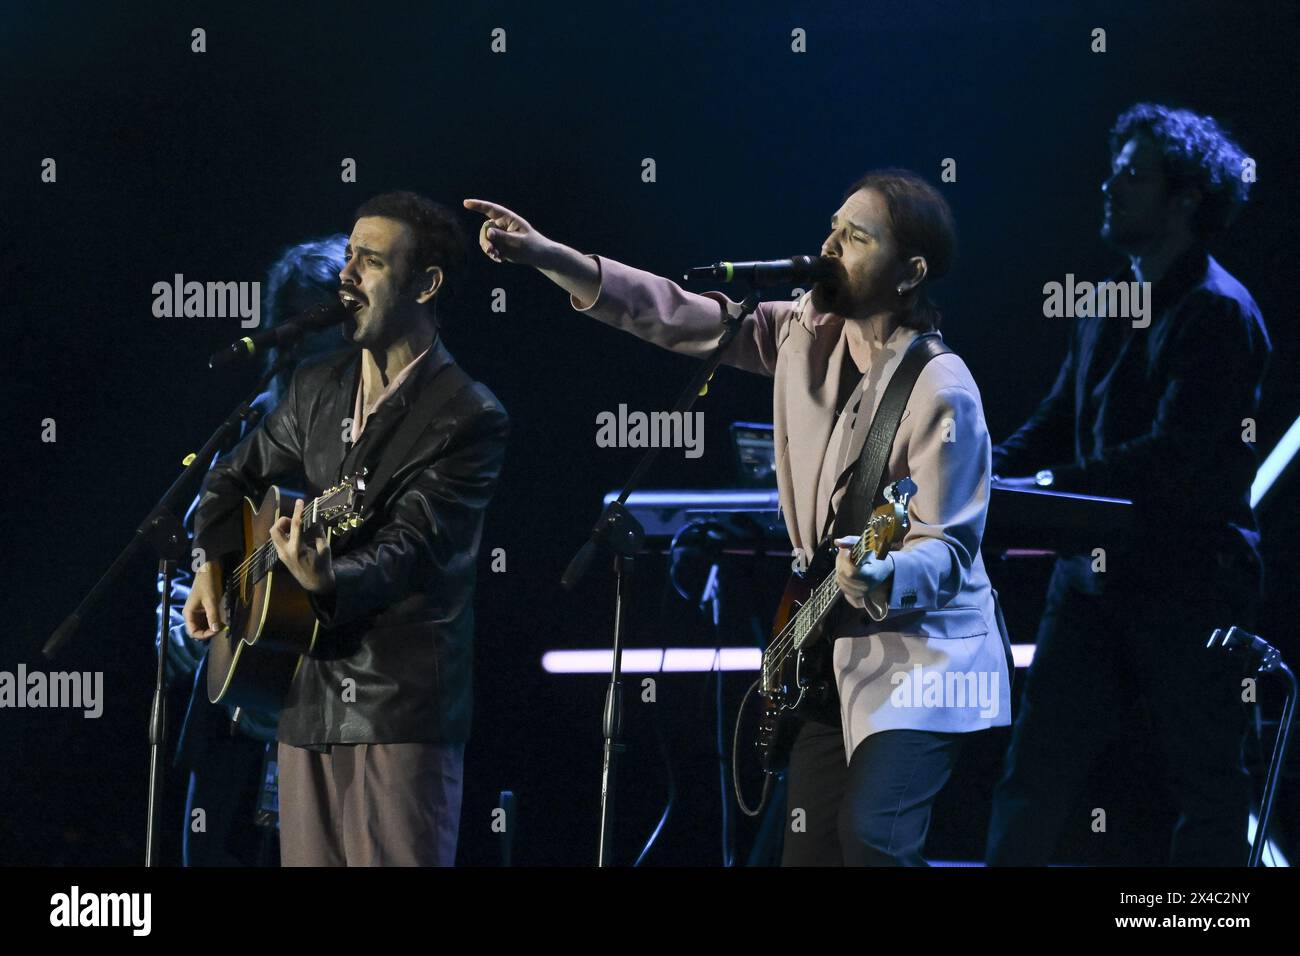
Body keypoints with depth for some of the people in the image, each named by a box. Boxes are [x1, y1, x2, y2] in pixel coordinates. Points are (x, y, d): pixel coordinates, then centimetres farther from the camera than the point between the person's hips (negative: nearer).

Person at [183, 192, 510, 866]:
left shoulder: (470, 419, -9)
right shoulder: (317, 388, 13)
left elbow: (409, 550, -20)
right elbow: (236, 477, 29)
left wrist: (325, 581, -38)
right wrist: (213, 564, 13)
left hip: (402, 710, -7)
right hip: (308, 699, 7)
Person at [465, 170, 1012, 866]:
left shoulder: (940, 392, -20)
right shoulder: (806, 335, 2)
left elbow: (947, 547, -23)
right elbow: (676, 316, 4)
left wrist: (879, 581, -45)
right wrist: (546, 257, -4)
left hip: (922, 654, -8)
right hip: (838, 653, 8)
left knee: (870, 838, -25)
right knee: (808, 850, 8)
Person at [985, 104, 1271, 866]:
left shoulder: (1218, 313, -11)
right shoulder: (1108, 309, 14)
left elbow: (1177, 453, -21)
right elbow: (1055, 428, 19)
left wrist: (1056, 486, -25)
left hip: (1190, 581, -8)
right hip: (1096, 571, 8)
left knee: (1209, 789, 2)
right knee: (1037, 772, 2)